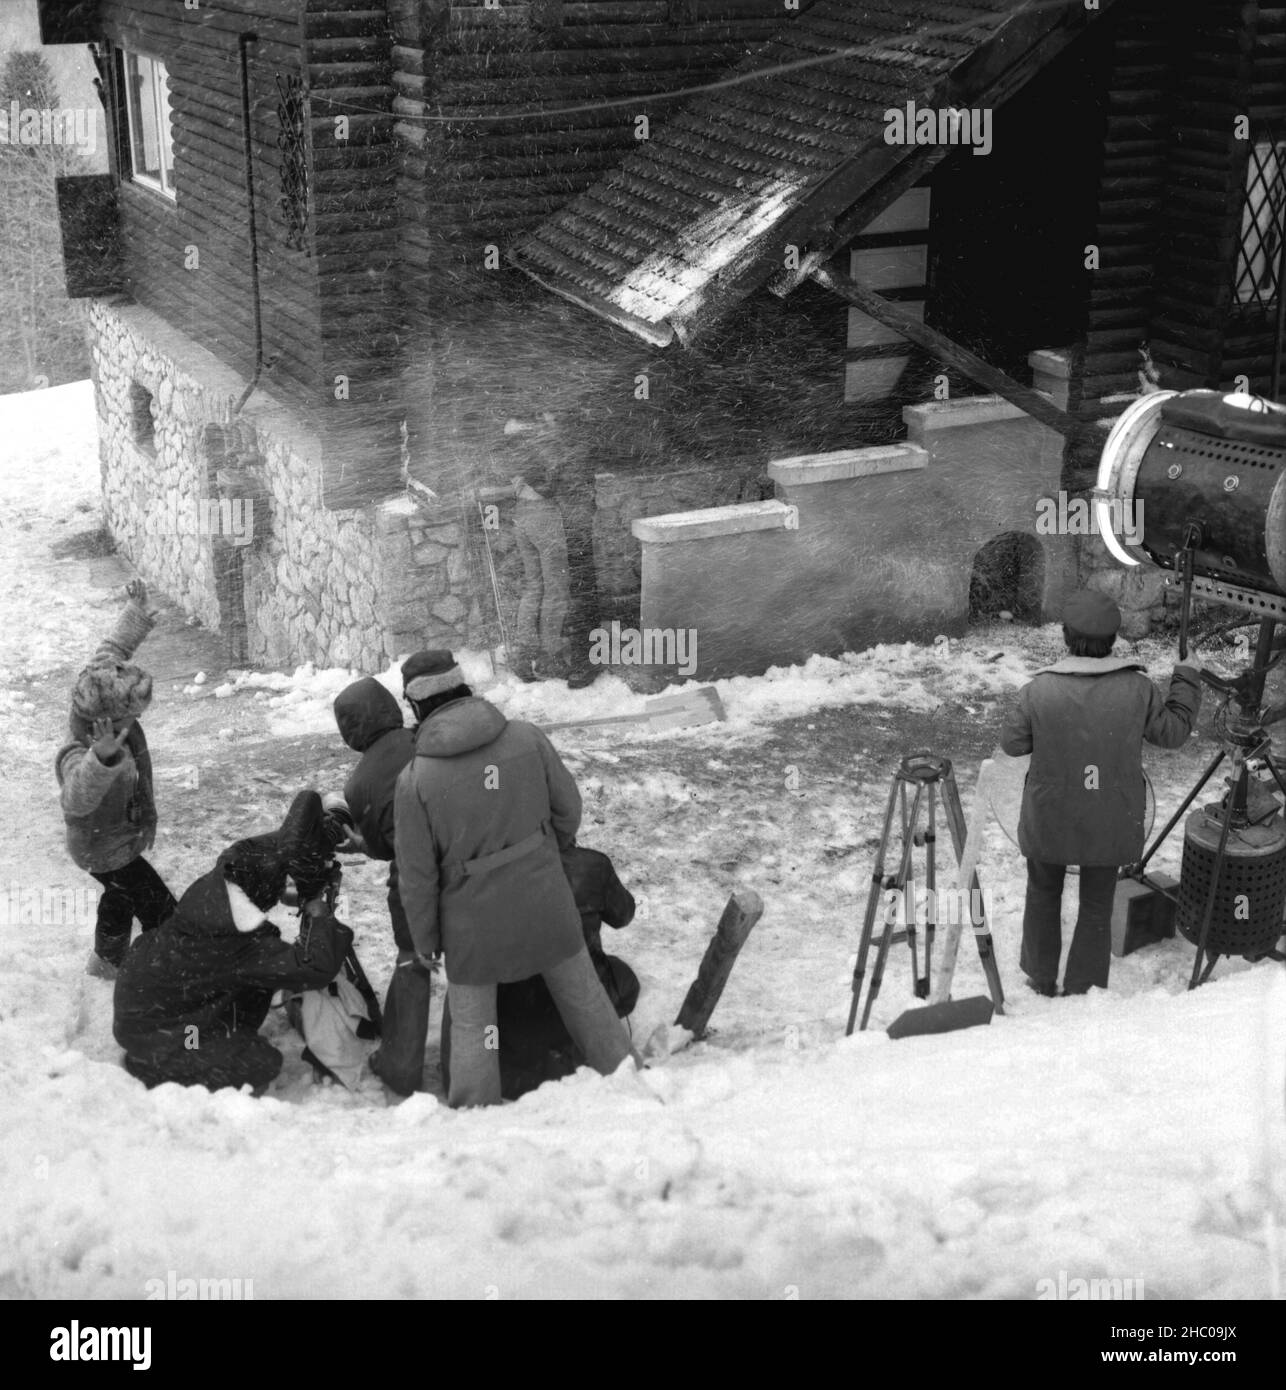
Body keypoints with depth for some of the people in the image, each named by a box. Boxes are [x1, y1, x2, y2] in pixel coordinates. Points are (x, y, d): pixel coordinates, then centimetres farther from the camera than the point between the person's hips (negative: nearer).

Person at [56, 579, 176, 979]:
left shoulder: (100, 698, -22)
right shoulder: (80, 758, -45)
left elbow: (111, 652, -4)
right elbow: (77, 799, -67)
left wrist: (134, 615, -3)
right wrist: (103, 759, -83)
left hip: (123, 837, 10)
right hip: (106, 851, -10)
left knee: (121, 898, 32)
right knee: (160, 911, 0)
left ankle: (106, 960, 58)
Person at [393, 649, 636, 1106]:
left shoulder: (414, 780, -17)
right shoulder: (527, 738, -12)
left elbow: (417, 875, -10)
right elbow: (569, 809, 1)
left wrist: (424, 941, 5)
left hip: (474, 923, -2)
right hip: (546, 906, 3)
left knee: (471, 1024, 15)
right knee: (583, 994, 21)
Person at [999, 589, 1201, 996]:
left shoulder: (1039, 690, -20)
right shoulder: (1137, 690, -17)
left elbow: (1012, 744, -8)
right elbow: (1173, 733, -1)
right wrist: (1187, 684, 13)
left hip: (1049, 821, 0)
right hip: (1111, 825, 0)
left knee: (1043, 895, 24)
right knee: (1097, 908, 17)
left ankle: (1041, 980, 39)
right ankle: (1083, 993, 27)